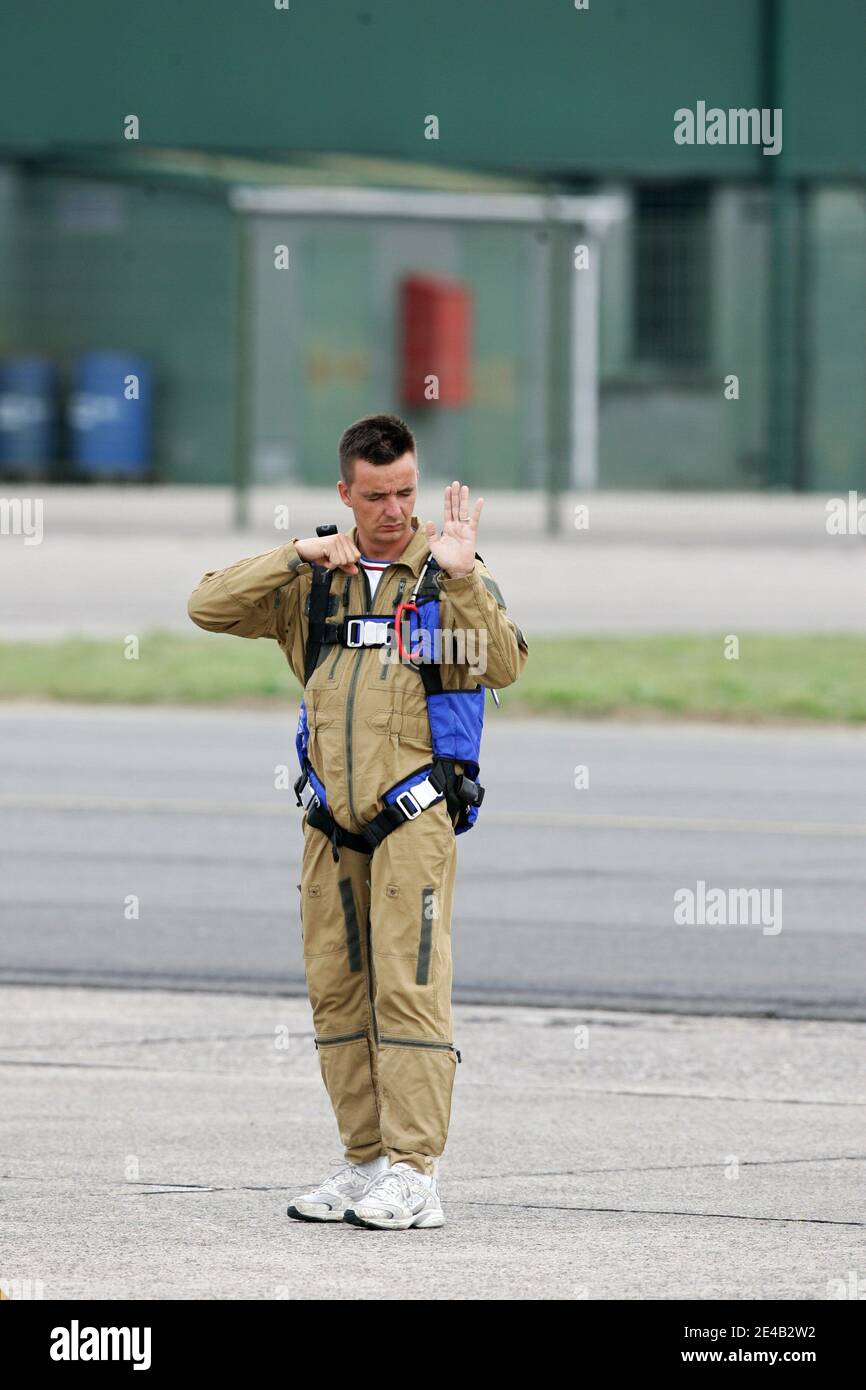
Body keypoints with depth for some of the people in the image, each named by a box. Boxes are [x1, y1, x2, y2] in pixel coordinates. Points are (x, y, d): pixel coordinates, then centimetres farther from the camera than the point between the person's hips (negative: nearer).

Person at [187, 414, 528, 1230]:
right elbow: (209, 608, 3)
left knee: (407, 987, -11)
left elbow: (502, 667, -11)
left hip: (413, 814, -5)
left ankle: (415, 1176, -12)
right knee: (336, 992, 6)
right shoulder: (313, 576, 11)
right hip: (332, 819, 5)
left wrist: (462, 580, -23)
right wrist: (297, 557, -6)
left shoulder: (446, 568, 1)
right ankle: (366, 1163, 13)